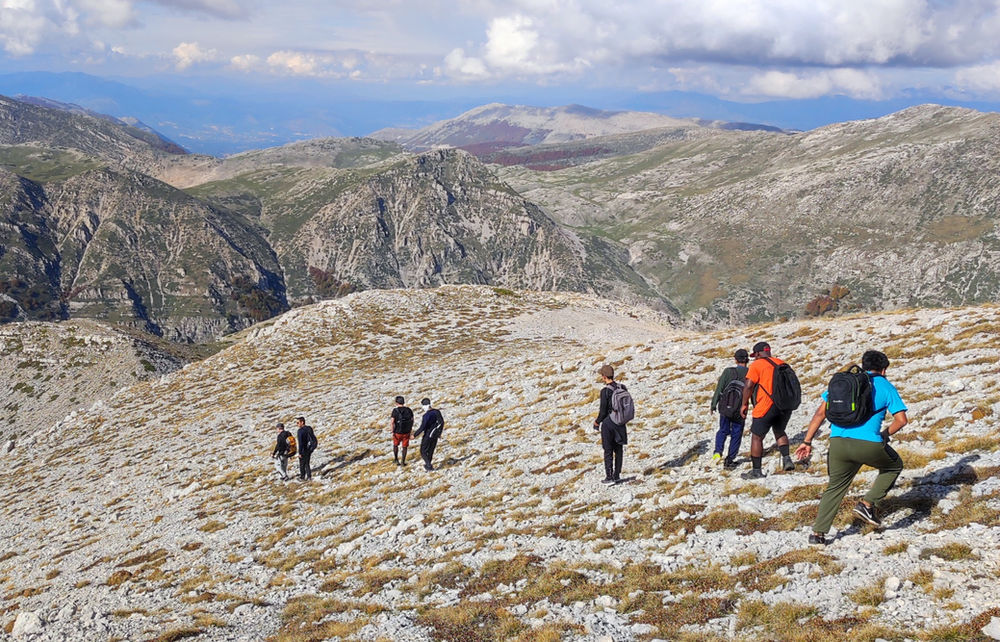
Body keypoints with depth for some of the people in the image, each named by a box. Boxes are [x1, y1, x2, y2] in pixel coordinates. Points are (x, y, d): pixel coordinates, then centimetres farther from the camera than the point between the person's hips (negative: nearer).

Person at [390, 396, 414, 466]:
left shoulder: (395, 410, -14)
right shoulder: (408, 410, -3)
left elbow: (392, 422, -19)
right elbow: (412, 420, 3)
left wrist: (393, 431, -11)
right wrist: (410, 430, 15)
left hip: (398, 432, -2)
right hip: (406, 432, 2)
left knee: (395, 445, 22)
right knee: (404, 447, 16)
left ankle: (396, 460, 21)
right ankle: (403, 462, 18)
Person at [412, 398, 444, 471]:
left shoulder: (426, 415, -24)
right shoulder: (437, 412, -1)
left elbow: (422, 427, -24)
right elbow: (442, 422, 9)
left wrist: (415, 435, -14)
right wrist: (439, 433, 22)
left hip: (427, 435, -7)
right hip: (435, 436, 7)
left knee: (423, 451, 8)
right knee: (430, 451, 20)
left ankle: (429, 465, 0)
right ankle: (428, 464, 32)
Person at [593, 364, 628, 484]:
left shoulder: (605, 391, -19)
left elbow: (603, 411, -16)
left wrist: (597, 421, 2)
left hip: (608, 423, -6)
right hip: (620, 423, 6)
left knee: (608, 451, 4)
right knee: (618, 450, 13)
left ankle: (609, 477, 7)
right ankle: (617, 476, 19)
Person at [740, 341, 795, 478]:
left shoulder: (756, 365, -4)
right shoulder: (781, 363, 14)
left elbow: (749, 386, -12)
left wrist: (744, 404, -3)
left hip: (766, 407, -6)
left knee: (757, 437, 4)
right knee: (780, 432, 26)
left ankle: (756, 470, 5)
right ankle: (786, 458, 7)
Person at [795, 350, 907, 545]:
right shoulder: (886, 387, 11)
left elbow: (820, 413, 12)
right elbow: (901, 419, 3)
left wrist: (807, 442, 14)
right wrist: (885, 435, 20)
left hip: (838, 442, 3)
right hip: (869, 444, -3)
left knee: (835, 487, 21)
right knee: (894, 466, 26)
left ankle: (818, 533, 15)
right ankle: (868, 504, 14)